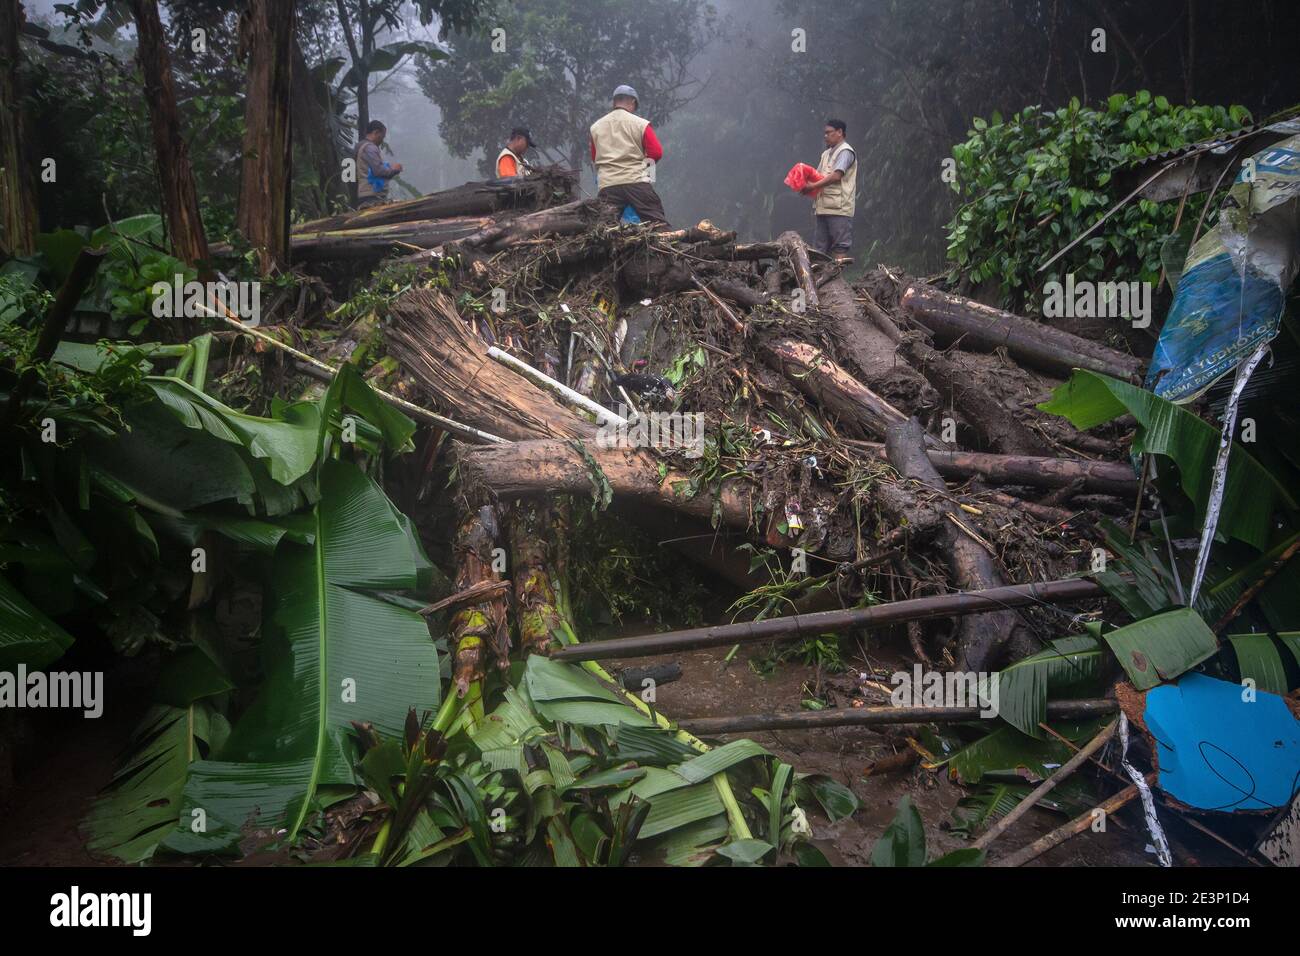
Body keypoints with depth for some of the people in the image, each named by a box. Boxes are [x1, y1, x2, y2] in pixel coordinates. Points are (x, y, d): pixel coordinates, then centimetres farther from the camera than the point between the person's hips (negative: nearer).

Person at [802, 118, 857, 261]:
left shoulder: (845, 151, -4)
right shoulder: (826, 154, 23)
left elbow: (836, 175, -16)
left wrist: (813, 186, -15)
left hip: (838, 207, -9)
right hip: (822, 206, 9)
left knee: (840, 245, -8)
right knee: (820, 246, 6)